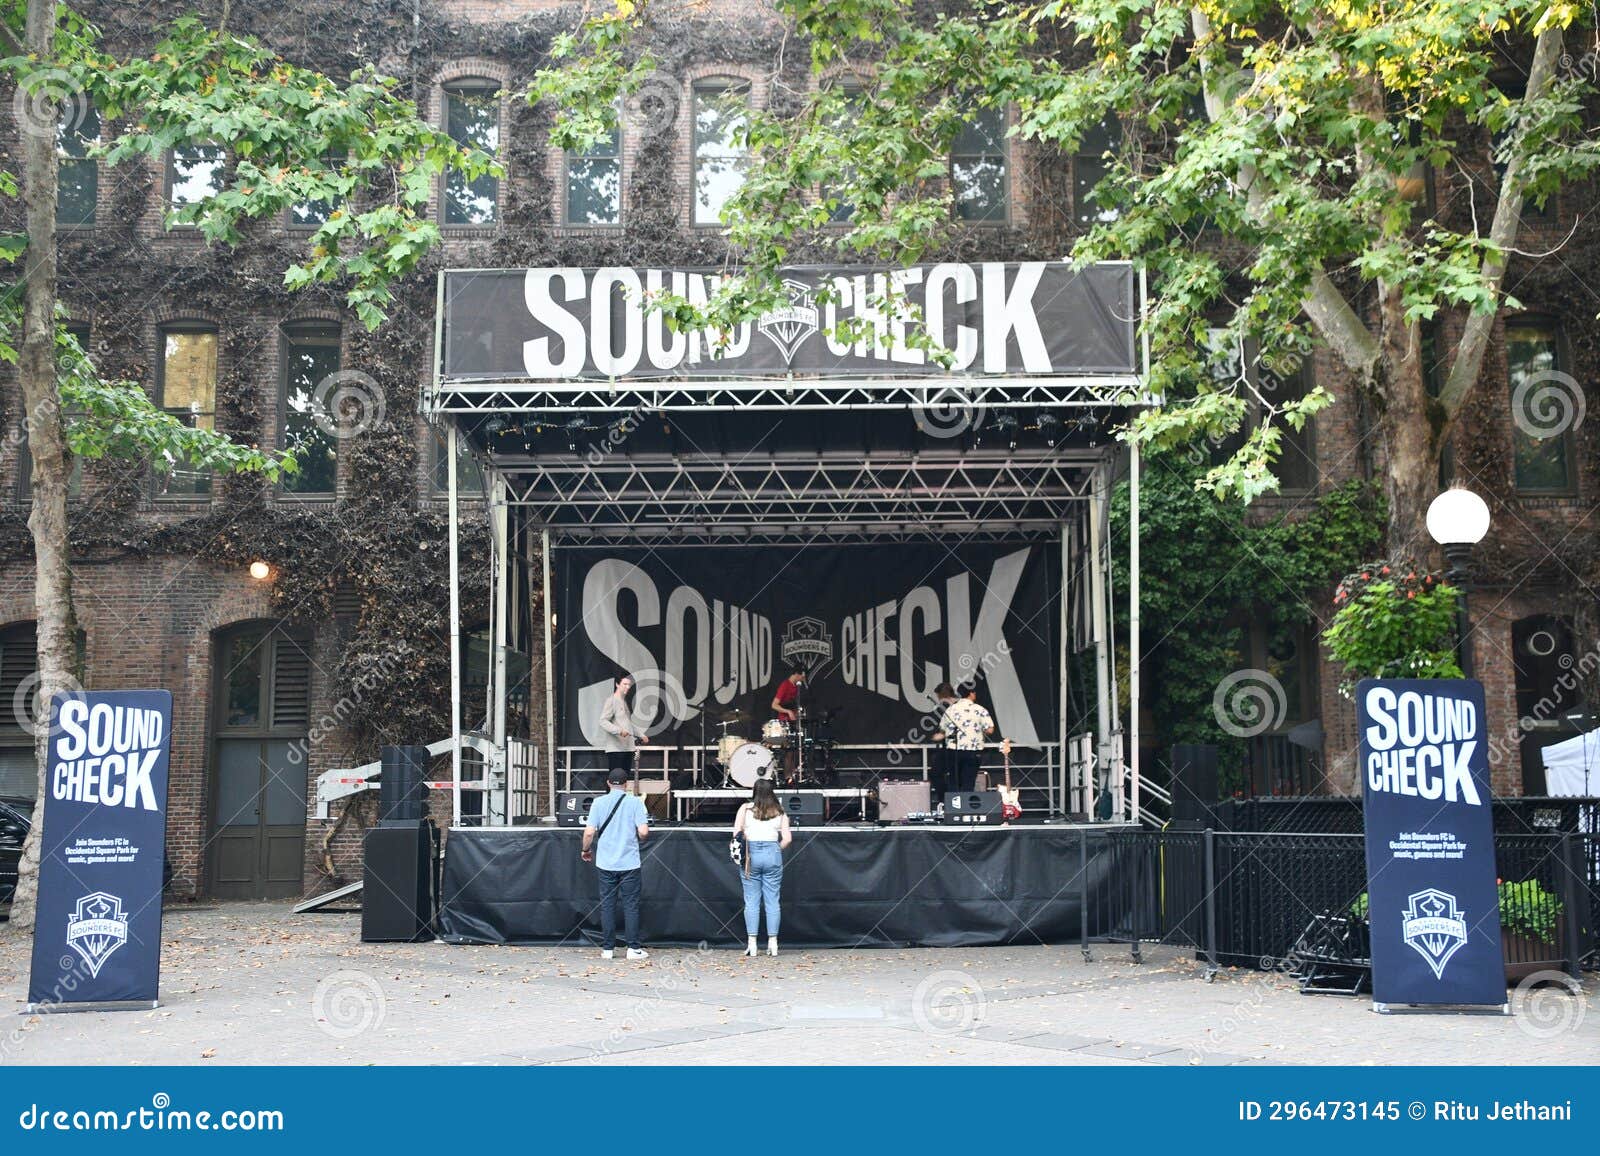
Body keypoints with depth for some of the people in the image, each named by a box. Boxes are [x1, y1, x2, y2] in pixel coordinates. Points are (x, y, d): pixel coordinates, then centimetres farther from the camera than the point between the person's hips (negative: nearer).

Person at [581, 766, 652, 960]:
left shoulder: (599, 802, -2)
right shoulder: (635, 802, -5)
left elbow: (589, 832, -6)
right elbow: (643, 832, -12)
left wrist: (586, 850, 13)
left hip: (606, 862, 1)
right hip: (629, 862, -1)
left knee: (607, 905, 8)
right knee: (631, 905, 5)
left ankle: (607, 948, 11)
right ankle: (634, 948, 5)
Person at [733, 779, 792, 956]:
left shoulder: (745, 809, 1)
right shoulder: (779, 811, 5)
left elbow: (736, 834, -3)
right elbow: (787, 838, 0)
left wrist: (744, 850, 10)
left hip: (751, 855, -1)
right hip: (773, 854, 1)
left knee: (751, 901, 3)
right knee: (772, 900, 6)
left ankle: (751, 943, 1)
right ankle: (773, 942, 5)